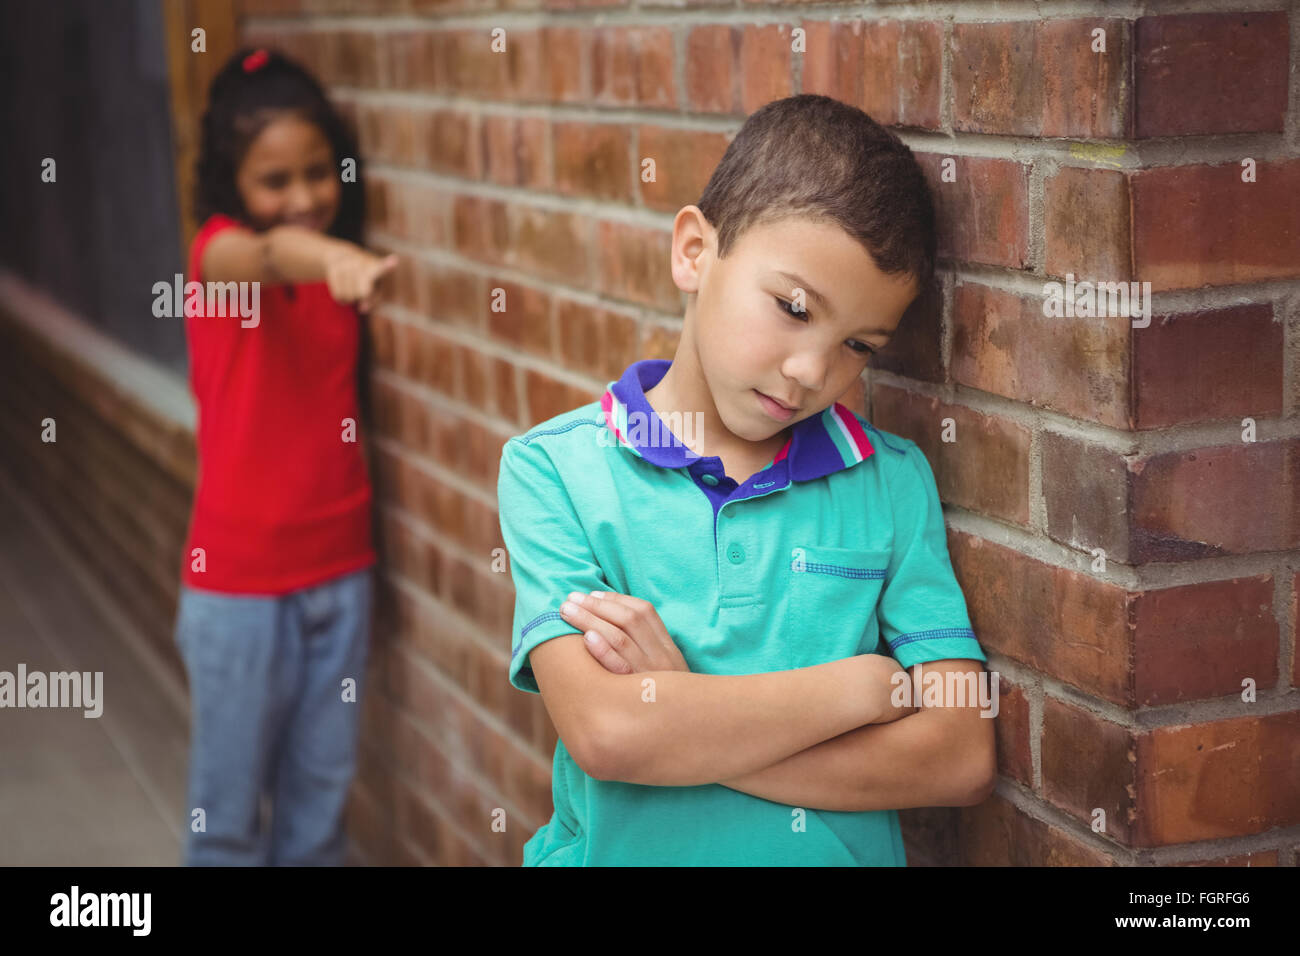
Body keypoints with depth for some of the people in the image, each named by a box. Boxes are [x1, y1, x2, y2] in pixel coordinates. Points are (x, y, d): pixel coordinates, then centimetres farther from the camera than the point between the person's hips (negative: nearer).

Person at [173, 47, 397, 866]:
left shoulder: (340, 272, 5)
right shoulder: (219, 249, -12)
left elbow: (342, 394, 8)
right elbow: (265, 254, -39)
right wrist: (322, 255, -58)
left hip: (341, 568, 5)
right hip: (239, 582, -4)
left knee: (322, 786, 14)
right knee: (230, 796, 7)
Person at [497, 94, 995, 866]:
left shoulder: (895, 482, 4)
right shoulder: (554, 469, -2)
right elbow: (603, 732, -14)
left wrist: (677, 716, -12)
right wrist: (871, 685, -8)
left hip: (848, 851, 1)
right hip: (620, 850, 0)